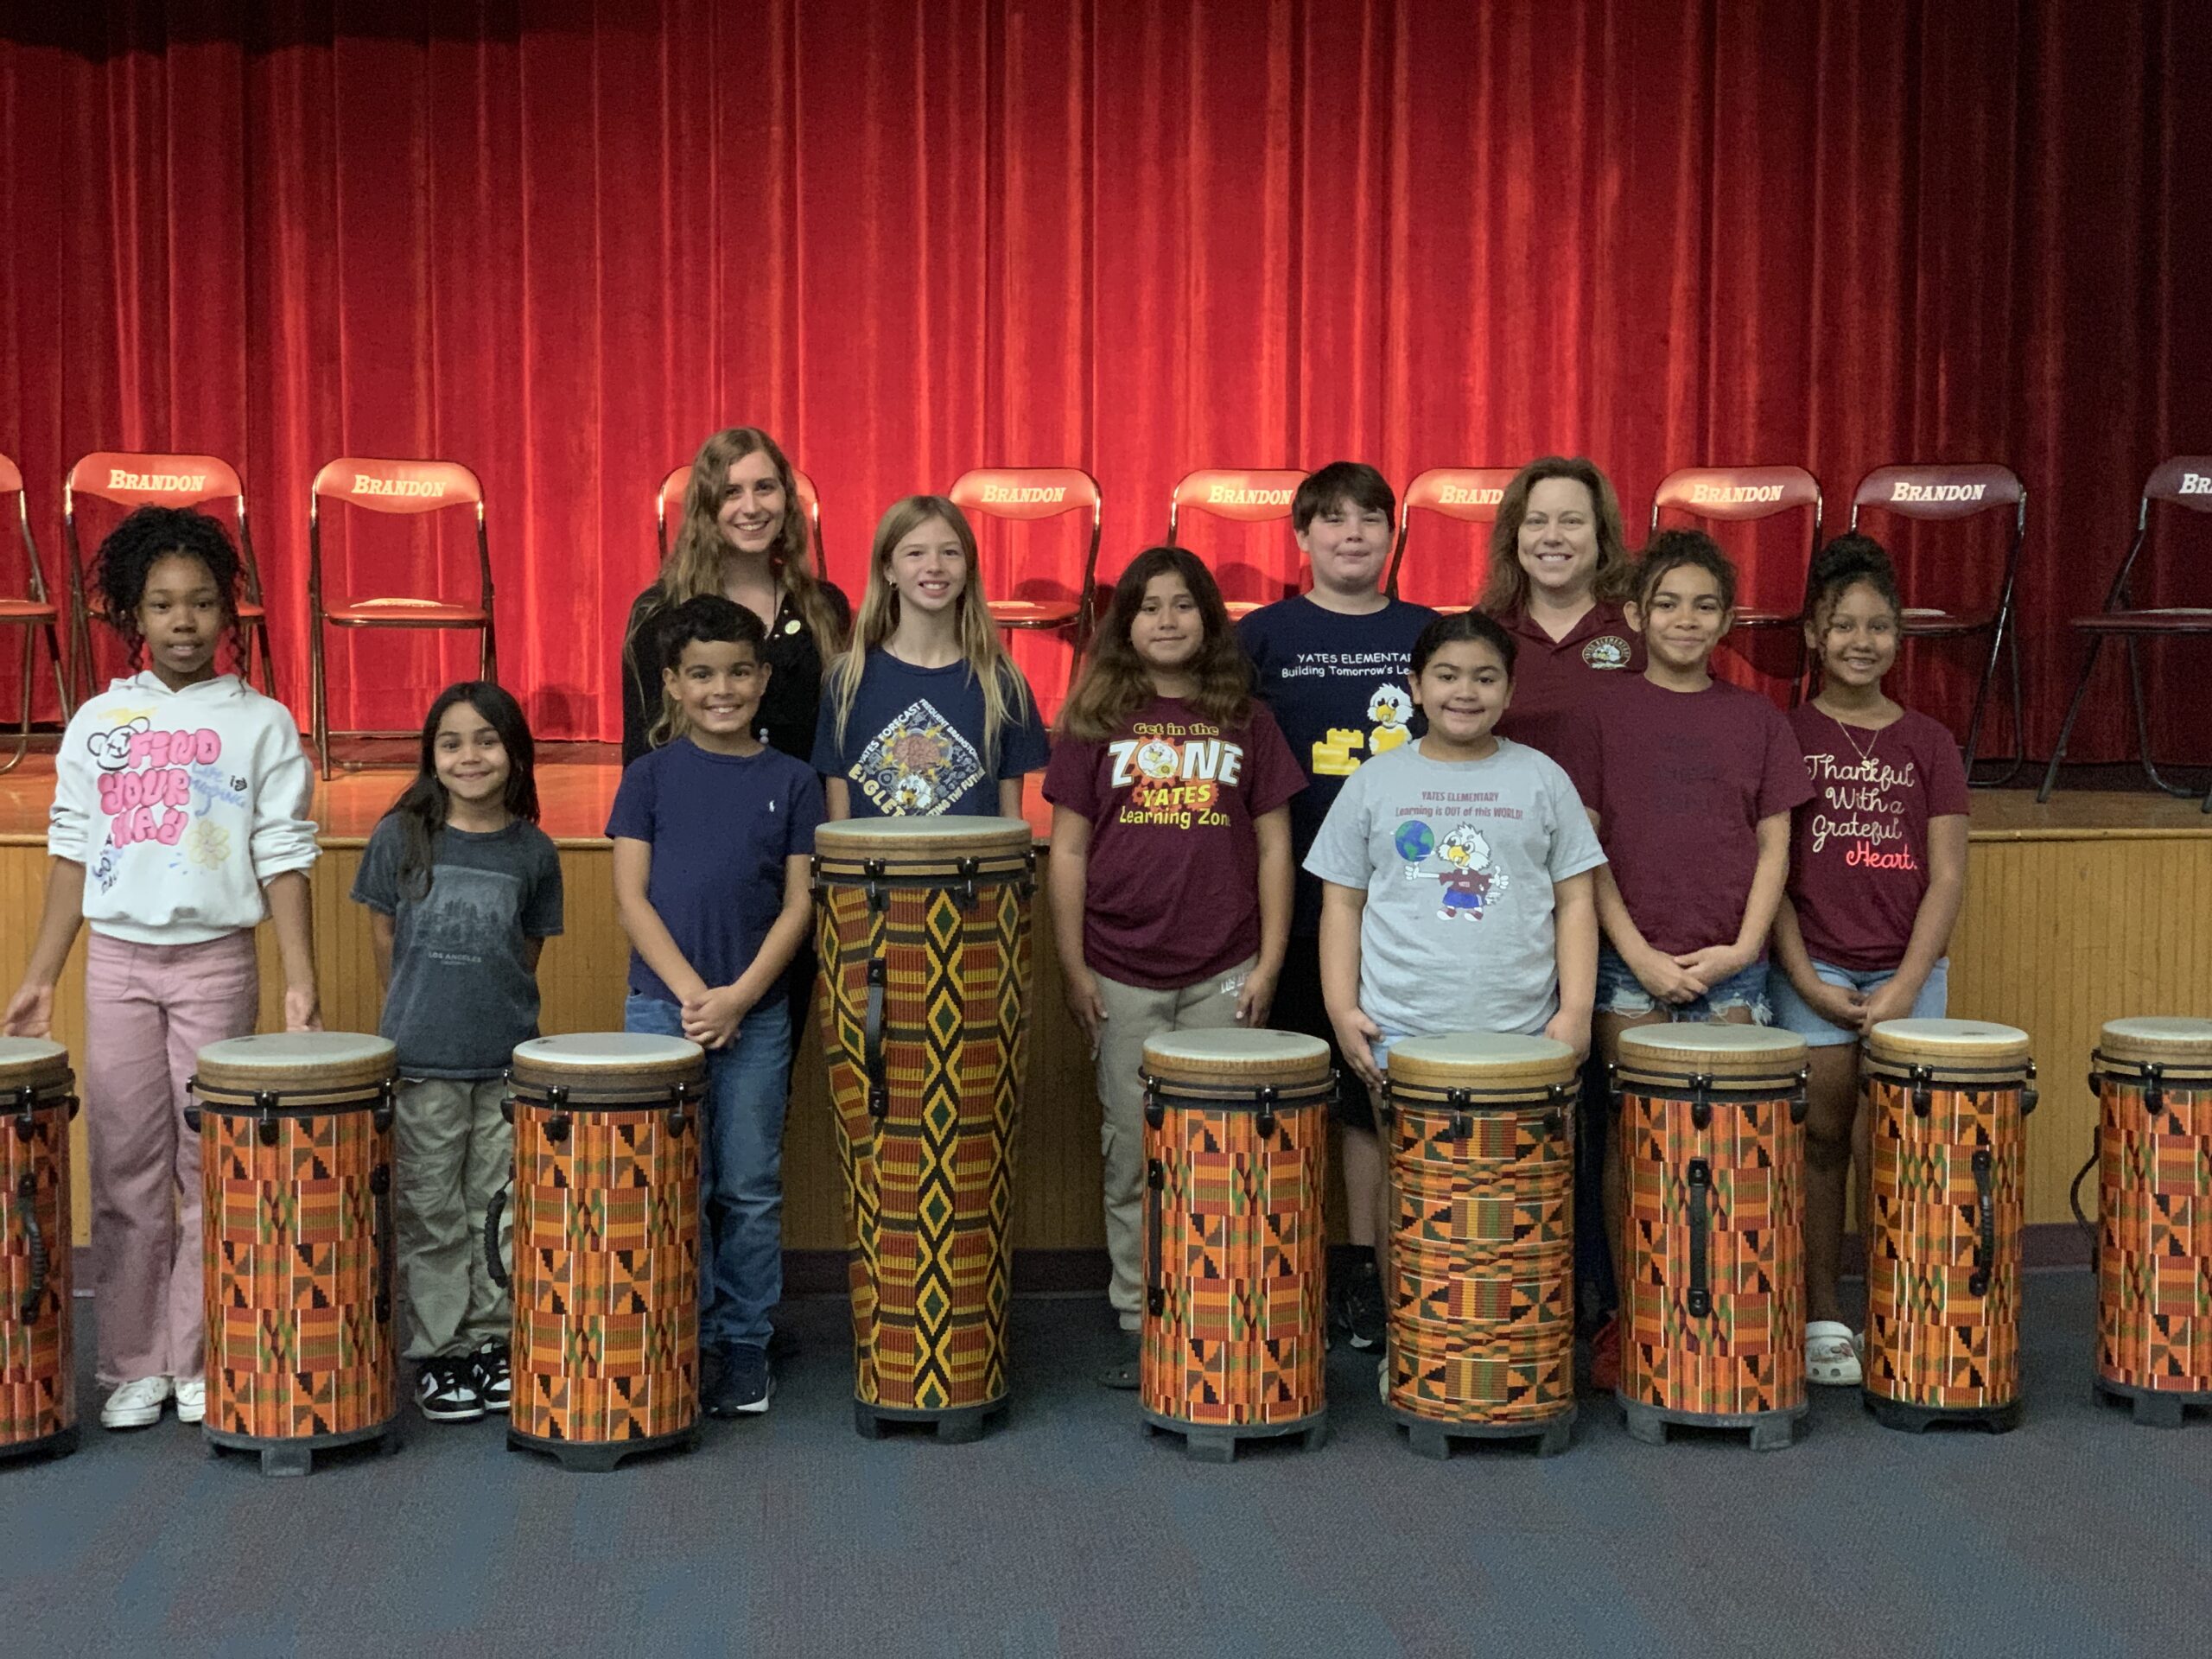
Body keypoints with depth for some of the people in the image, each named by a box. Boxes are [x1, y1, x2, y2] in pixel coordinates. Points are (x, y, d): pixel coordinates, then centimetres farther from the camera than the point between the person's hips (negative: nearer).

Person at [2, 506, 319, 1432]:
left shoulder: (262, 725, 0)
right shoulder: (98, 724, 6)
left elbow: (283, 860, -2)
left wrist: (299, 980, -10)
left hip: (215, 962, -2)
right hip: (115, 962, 2)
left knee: (210, 1165, 2)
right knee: (125, 1167, 5)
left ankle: (200, 1365, 12)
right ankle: (134, 1366, 14)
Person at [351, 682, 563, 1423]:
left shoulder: (533, 852, 0)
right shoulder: (400, 837, -3)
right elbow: (385, 937, 5)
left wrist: (495, 1012, 8)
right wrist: (422, 1012, 9)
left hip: (508, 1062, 1)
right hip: (421, 1060, -1)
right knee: (431, 1216, 6)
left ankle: (492, 1342, 20)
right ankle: (439, 1354, 16)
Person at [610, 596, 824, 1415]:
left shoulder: (791, 781, 4)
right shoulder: (651, 776, 4)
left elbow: (799, 904, 0)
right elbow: (631, 896, -1)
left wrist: (739, 995, -11)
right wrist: (691, 990, -12)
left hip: (756, 1013, 0)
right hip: (660, 1006, 0)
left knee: (749, 1188, 6)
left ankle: (745, 1344, 18)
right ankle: (687, 1340, 15)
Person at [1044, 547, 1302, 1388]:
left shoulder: (1246, 721, 6)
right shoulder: (1097, 722, 5)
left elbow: (1273, 848, 6)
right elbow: (1068, 851, 5)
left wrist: (1269, 962, 0)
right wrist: (1071, 964, -1)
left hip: (1224, 976, 0)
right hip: (1123, 976, 0)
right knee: (1131, 1157, 5)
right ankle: (1138, 1325, 14)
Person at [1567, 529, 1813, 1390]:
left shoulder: (1756, 720, 8)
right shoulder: (1606, 713, 2)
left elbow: (1773, 845, 7)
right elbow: (1584, 844, -1)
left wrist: (1740, 949, -5)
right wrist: (1640, 955, -8)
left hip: (1730, 966, 1)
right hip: (1630, 962, -1)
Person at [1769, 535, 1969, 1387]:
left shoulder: (1928, 743, 6)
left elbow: (1946, 875, 2)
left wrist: (1905, 988, -8)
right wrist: (1805, 980, -8)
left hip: (1906, 971, 1)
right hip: (1811, 970, -1)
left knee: (1887, 1143, -1)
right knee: (1821, 1137, 1)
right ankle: (1821, 1317, 13)